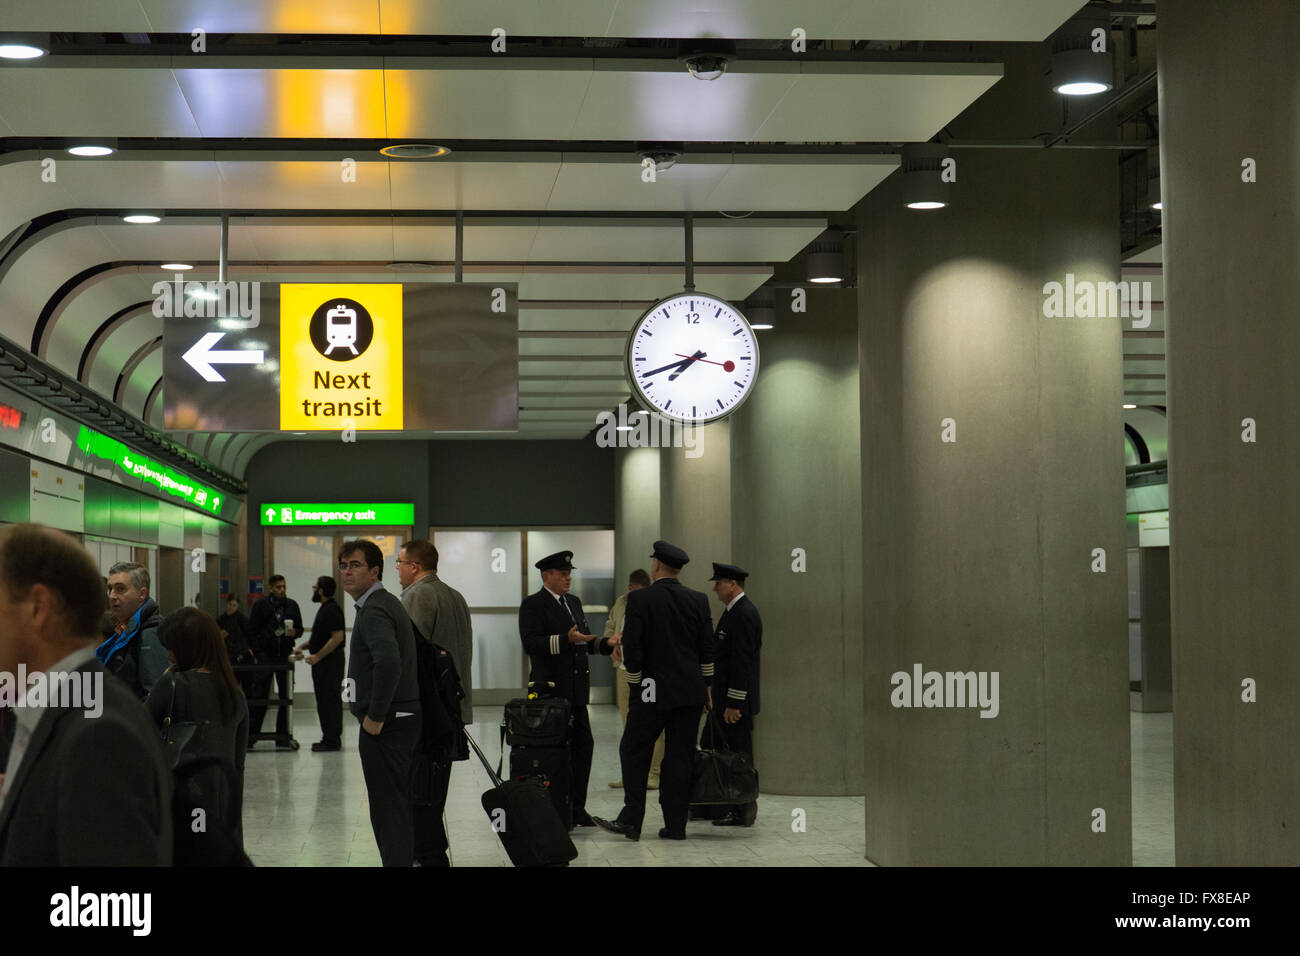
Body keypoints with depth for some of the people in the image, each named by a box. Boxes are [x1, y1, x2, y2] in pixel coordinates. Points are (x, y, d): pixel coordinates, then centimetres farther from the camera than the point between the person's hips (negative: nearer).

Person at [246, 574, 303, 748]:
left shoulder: (292, 605, 10)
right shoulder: (261, 604, 2)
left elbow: (300, 628, 15)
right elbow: (252, 630, 1)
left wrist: (294, 632, -9)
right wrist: (257, 651, -7)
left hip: (284, 654, 3)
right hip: (265, 654, -3)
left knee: (285, 695, 5)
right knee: (259, 695, -4)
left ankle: (282, 735, 11)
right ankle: (251, 734, 0)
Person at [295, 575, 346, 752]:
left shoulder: (332, 610, -16)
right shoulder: (325, 608, 18)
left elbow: (337, 637, -23)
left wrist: (318, 656, -21)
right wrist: (302, 646, 16)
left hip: (330, 662, -11)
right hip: (324, 663, 11)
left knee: (330, 701, -8)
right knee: (324, 701, 13)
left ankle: (332, 740, -5)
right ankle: (329, 738, 17)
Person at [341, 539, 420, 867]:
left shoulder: (374, 610, -16)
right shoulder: (388, 603, 17)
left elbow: (388, 662, -32)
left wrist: (375, 715, -23)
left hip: (383, 725, -10)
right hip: (404, 717, 10)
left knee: (388, 808, -8)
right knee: (399, 806, 16)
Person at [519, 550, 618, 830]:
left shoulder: (574, 602, 19)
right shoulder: (533, 605, -6)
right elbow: (531, 643, -17)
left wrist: (606, 643, 7)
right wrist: (565, 639, -25)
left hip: (575, 690, 8)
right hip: (550, 689, -8)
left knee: (583, 744, 7)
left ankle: (577, 808, 15)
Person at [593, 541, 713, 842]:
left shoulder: (639, 599, -8)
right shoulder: (698, 600, 4)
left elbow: (631, 648, -10)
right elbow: (707, 649, 8)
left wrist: (634, 688, 1)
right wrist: (706, 688, 17)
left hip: (654, 692, -4)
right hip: (691, 692, 4)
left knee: (634, 751, 6)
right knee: (680, 757, 7)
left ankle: (631, 820, 4)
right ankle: (675, 825, 8)